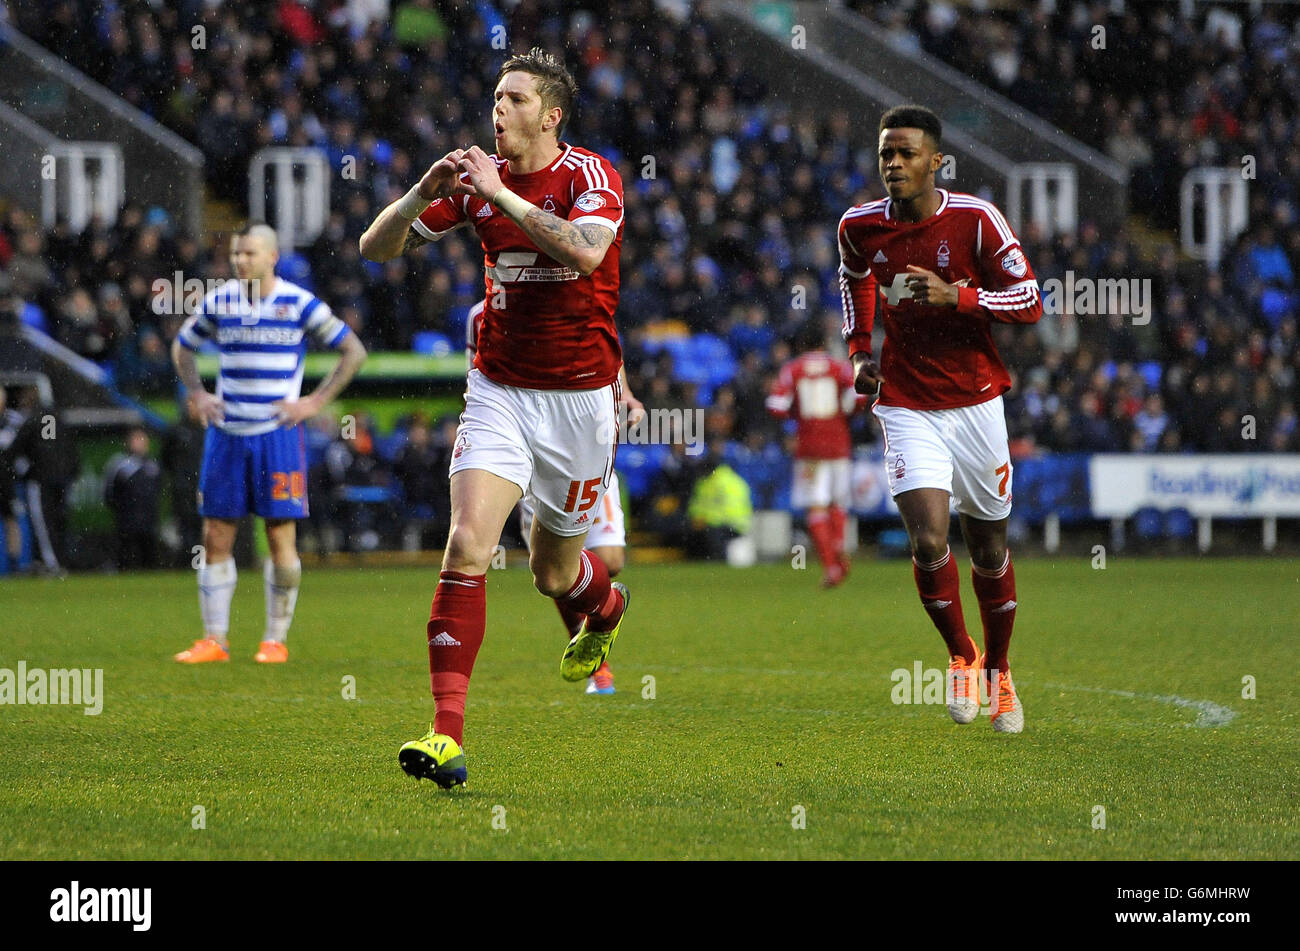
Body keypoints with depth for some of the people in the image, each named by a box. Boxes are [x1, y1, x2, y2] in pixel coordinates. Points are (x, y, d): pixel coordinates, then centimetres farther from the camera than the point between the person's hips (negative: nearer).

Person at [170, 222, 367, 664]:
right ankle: (214, 640, 5)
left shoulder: (299, 304, -5)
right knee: (216, 538, 0)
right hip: (226, 435, 3)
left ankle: (276, 639, 6)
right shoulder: (219, 303, 5)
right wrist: (197, 395, 9)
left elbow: (354, 352, 1)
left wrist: (316, 402, -6)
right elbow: (182, 347, 22)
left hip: (278, 434, -3)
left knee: (280, 537, -5)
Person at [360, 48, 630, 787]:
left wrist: (501, 195, -31)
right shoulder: (479, 176, 1)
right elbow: (377, 248, 3)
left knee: (554, 572, 12)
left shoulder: (589, 174, -12)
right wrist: (422, 195, -16)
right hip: (499, 389, 2)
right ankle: (447, 731, -21)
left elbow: (585, 251, -33)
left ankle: (606, 607, 51)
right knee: (467, 544, -17)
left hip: (579, 394, -2)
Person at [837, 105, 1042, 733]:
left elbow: (1030, 302, -11)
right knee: (928, 540, -17)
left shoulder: (975, 220, -12)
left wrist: (955, 295, -24)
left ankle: (997, 671, 32)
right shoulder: (860, 227, -3)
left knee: (988, 549, 10)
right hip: (906, 405, 0)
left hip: (977, 401, 0)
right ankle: (961, 657, 8)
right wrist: (859, 353, 9)